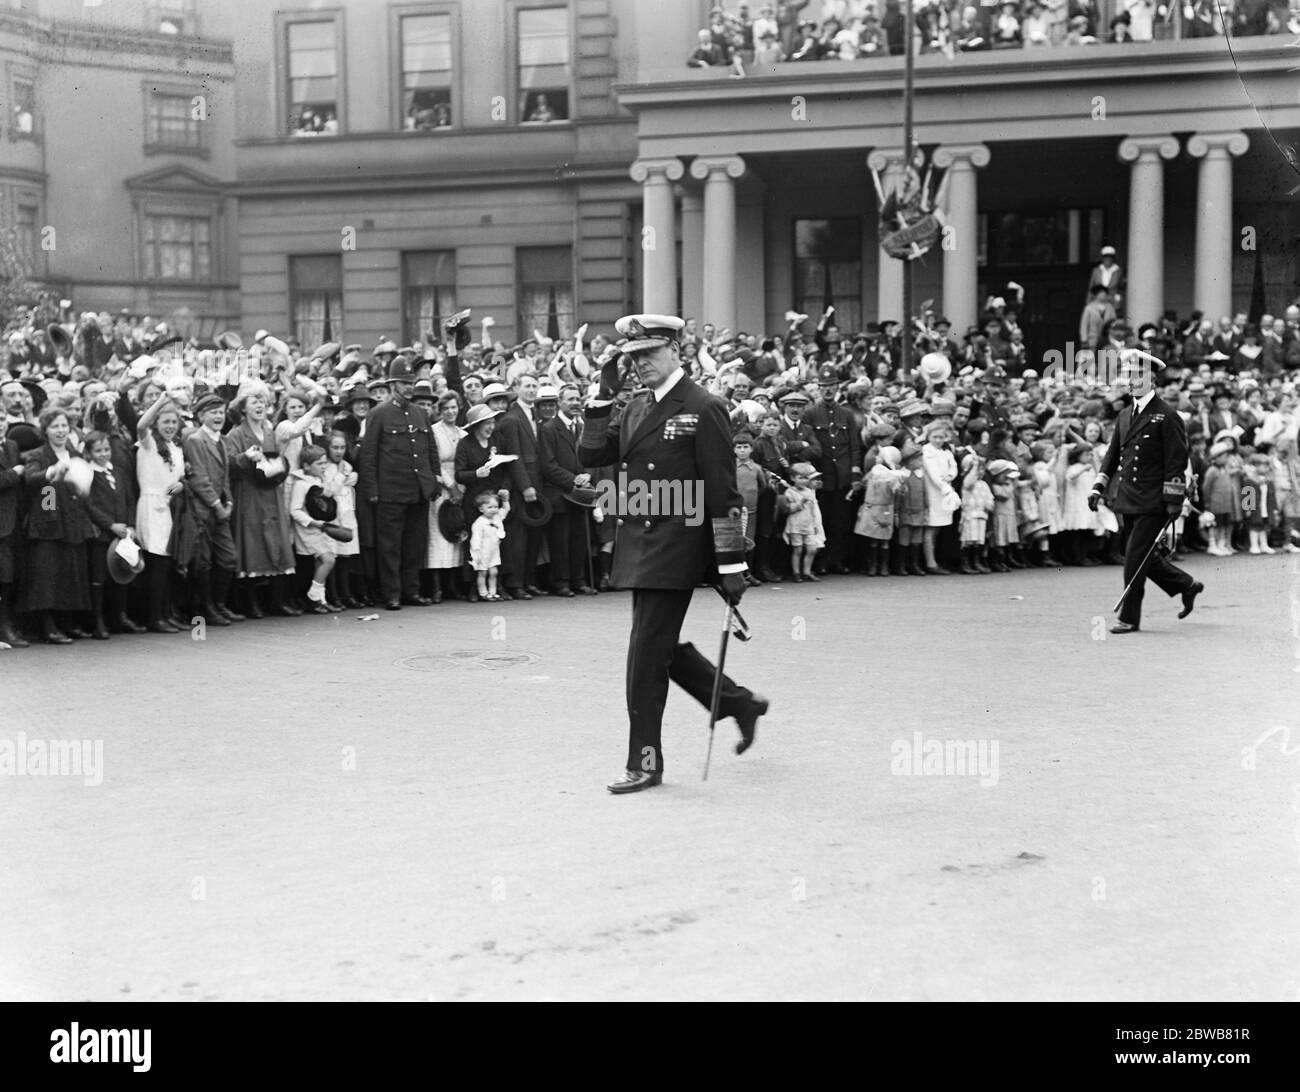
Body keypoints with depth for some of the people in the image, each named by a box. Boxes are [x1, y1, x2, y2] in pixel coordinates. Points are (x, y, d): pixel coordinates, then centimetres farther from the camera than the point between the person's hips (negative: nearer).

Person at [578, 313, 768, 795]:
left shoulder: (704, 409, -10)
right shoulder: (637, 408, 13)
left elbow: (723, 490, -12)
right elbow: (591, 455, 10)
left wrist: (731, 563, -14)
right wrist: (602, 397, 0)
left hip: (676, 543, -8)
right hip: (639, 542, 8)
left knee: (648, 650, -6)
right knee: (662, 646, 14)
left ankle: (645, 763, 4)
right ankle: (739, 702, 33)